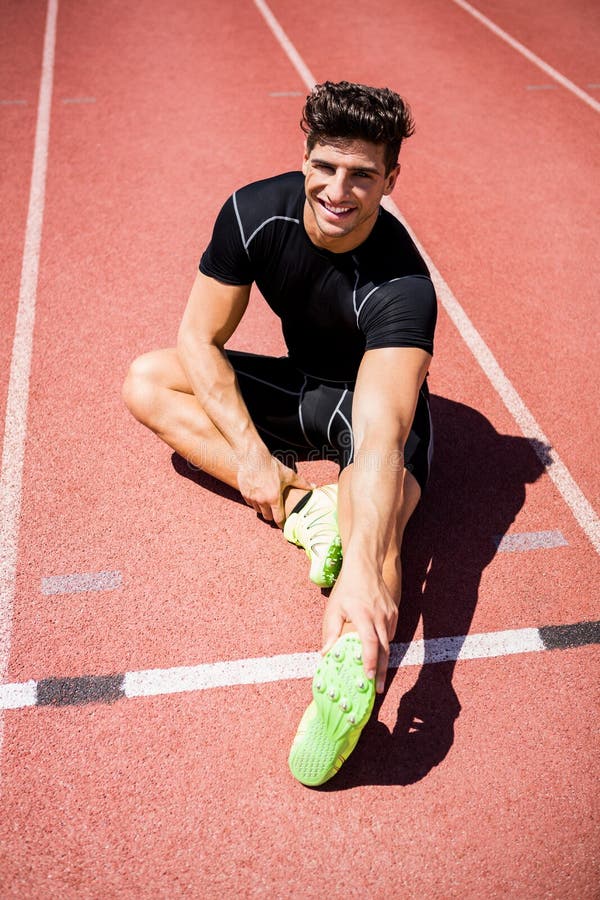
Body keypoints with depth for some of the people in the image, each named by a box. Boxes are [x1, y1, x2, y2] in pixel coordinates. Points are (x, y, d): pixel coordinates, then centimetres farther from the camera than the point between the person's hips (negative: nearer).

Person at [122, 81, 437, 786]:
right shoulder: (256, 213, -19)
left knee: (376, 517, -36)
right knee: (146, 382, -11)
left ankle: (350, 673, -65)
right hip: (298, 387, 5)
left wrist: (363, 572, -61)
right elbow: (199, 338, -12)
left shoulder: (401, 285, -33)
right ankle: (302, 509, -27)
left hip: (376, 403, -5)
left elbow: (381, 430, -47)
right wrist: (251, 450, -22)